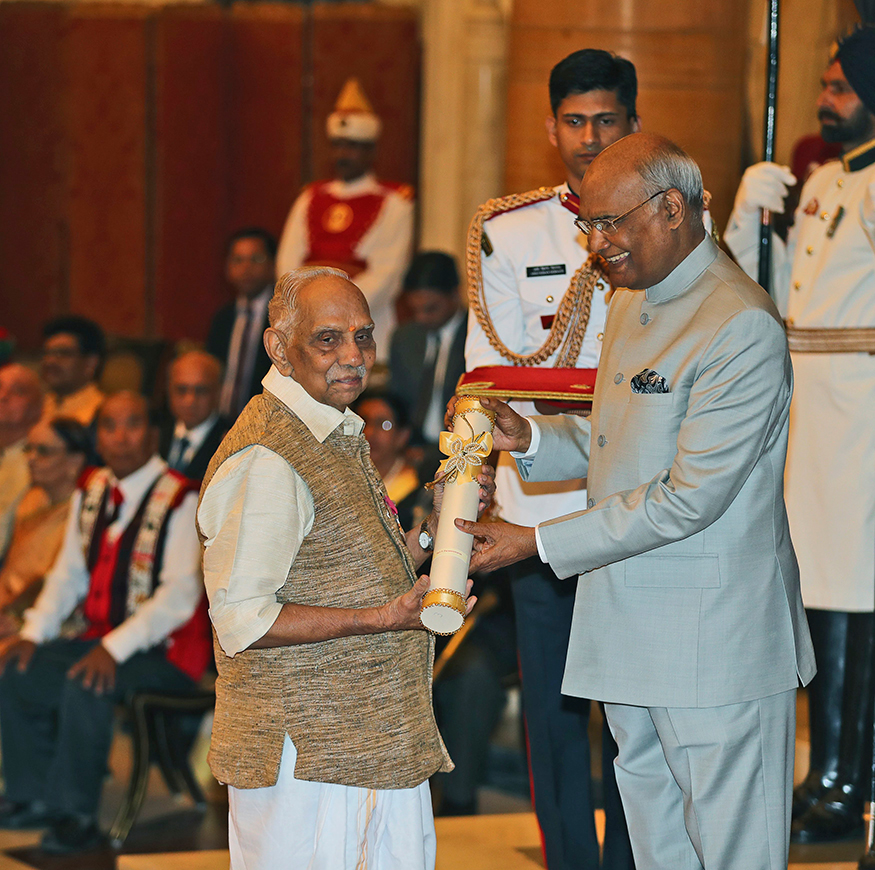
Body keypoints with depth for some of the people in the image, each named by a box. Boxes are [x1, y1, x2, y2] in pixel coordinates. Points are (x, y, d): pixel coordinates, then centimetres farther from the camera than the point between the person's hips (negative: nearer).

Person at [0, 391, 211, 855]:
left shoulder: (180, 500, -14)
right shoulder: (91, 491, 9)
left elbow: (179, 594, -20)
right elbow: (68, 573, 15)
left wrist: (116, 648, -27)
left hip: (163, 651, -7)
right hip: (100, 638, 8)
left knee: (85, 686, -31)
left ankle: (76, 813, -18)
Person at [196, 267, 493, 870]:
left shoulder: (340, 436, 16)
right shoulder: (264, 462, -17)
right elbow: (242, 621, -22)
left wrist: (436, 528, 7)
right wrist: (382, 618, -26)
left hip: (378, 746, 10)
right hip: (305, 757, -9)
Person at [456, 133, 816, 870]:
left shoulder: (742, 327, -20)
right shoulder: (633, 301, 12)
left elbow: (688, 497, -23)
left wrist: (539, 543, -18)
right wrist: (531, 438, 1)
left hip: (715, 640, -9)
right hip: (631, 631, 9)